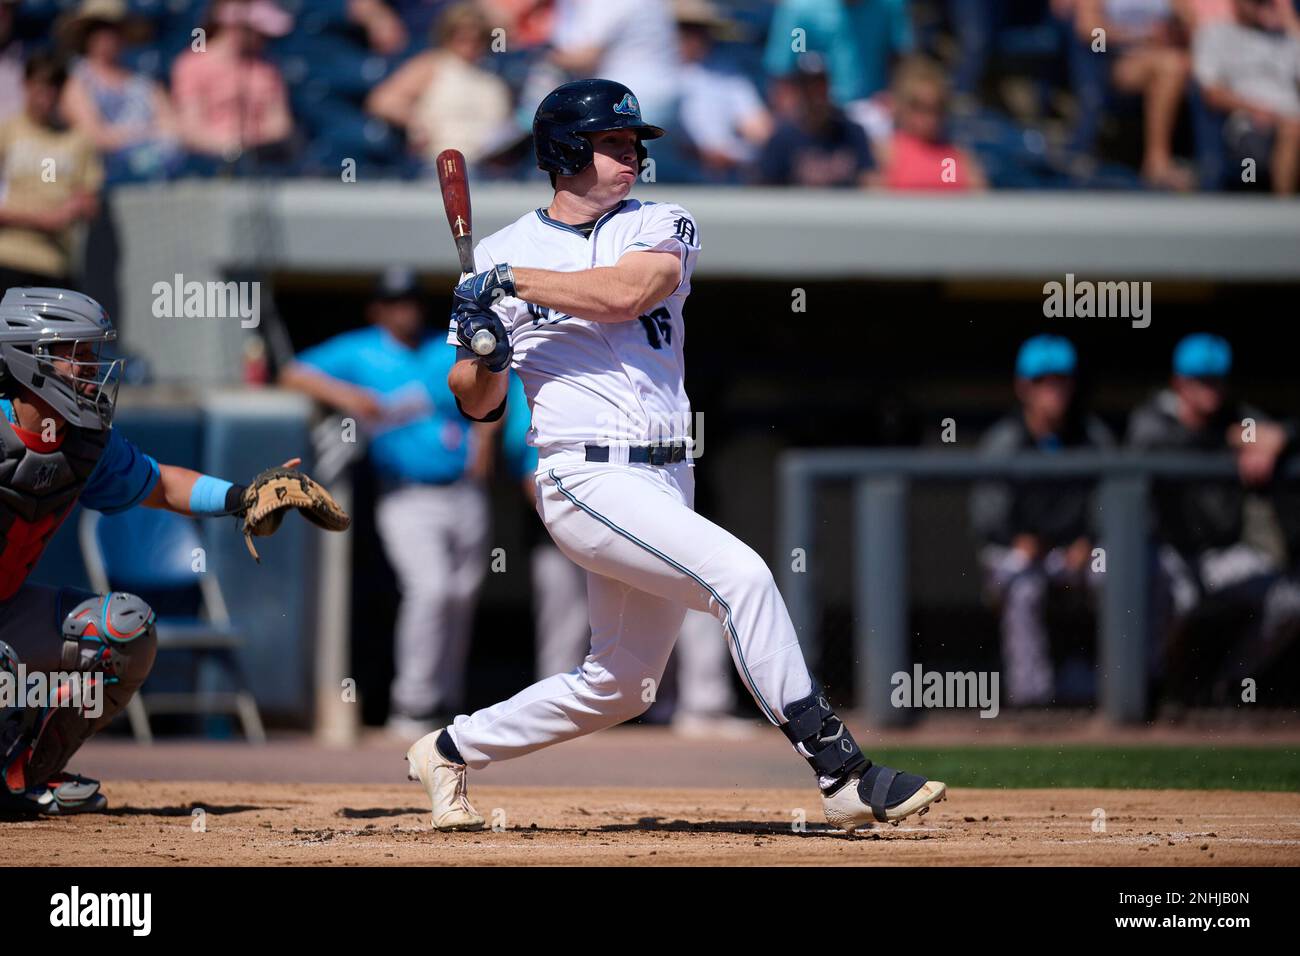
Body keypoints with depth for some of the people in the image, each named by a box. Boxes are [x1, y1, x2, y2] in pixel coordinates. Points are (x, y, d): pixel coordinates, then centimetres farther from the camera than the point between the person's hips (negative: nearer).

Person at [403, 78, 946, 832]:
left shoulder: (661, 227, 8)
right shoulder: (501, 254, 4)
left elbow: (626, 293, -15)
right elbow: (478, 403, 8)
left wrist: (514, 282, -13)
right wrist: (485, 353, -13)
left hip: (667, 483, 5)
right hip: (588, 480, -5)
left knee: (621, 686, 13)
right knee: (739, 573, -24)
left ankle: (451, 751, 31)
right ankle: (844, 777, -25)